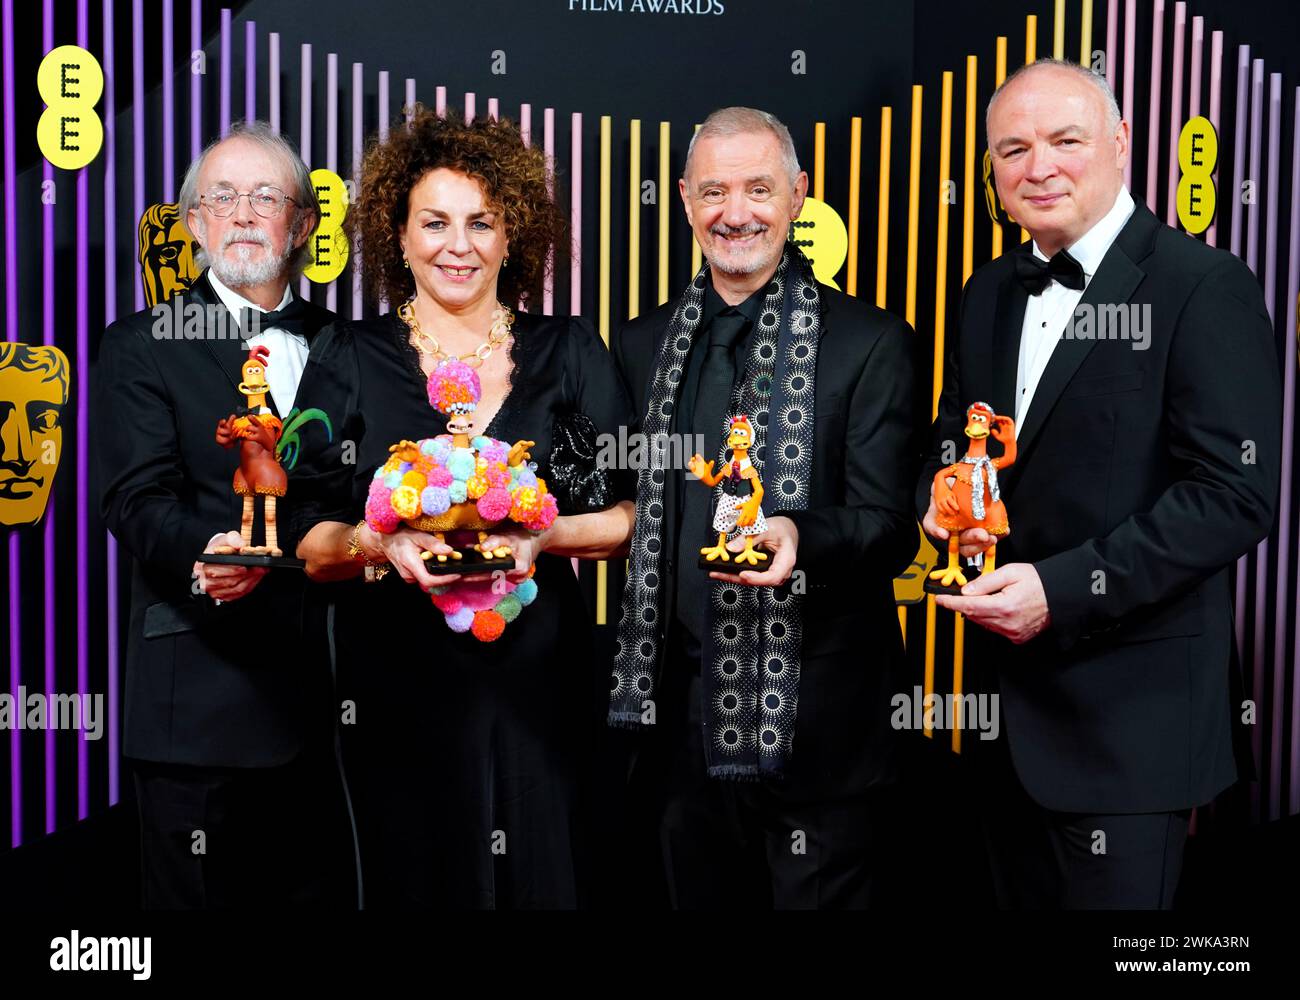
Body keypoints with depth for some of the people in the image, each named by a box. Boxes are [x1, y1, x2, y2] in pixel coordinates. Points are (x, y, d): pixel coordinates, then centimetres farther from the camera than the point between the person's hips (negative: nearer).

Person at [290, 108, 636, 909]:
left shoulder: (571, 353, 4)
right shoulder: (348, 360, 3)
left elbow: (632, 515, 1)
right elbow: (307, 541, -1)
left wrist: (540, 536, -17)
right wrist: (382, 543, -20)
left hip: (536, 678, 1)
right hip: (398, 684, 0)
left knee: (544, 880, 7)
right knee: (416, 879, 9)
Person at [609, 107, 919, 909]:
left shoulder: (872, 343, -5)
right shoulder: (644, 345, 9)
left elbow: (890, 527, -8)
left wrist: (798, 536, -28)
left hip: (816, 723, -4)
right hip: (683, 717, 5)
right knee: (701, 898, 18)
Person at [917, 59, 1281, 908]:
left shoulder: (1205, 287, -12)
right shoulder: (992, 292, 11)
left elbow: (1234, 496, -17)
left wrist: (1063, 589, -23)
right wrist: (942, 495, -4)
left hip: (1129, 707, -6)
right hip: (1008, 688, 7)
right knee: (1022, 894, 18)